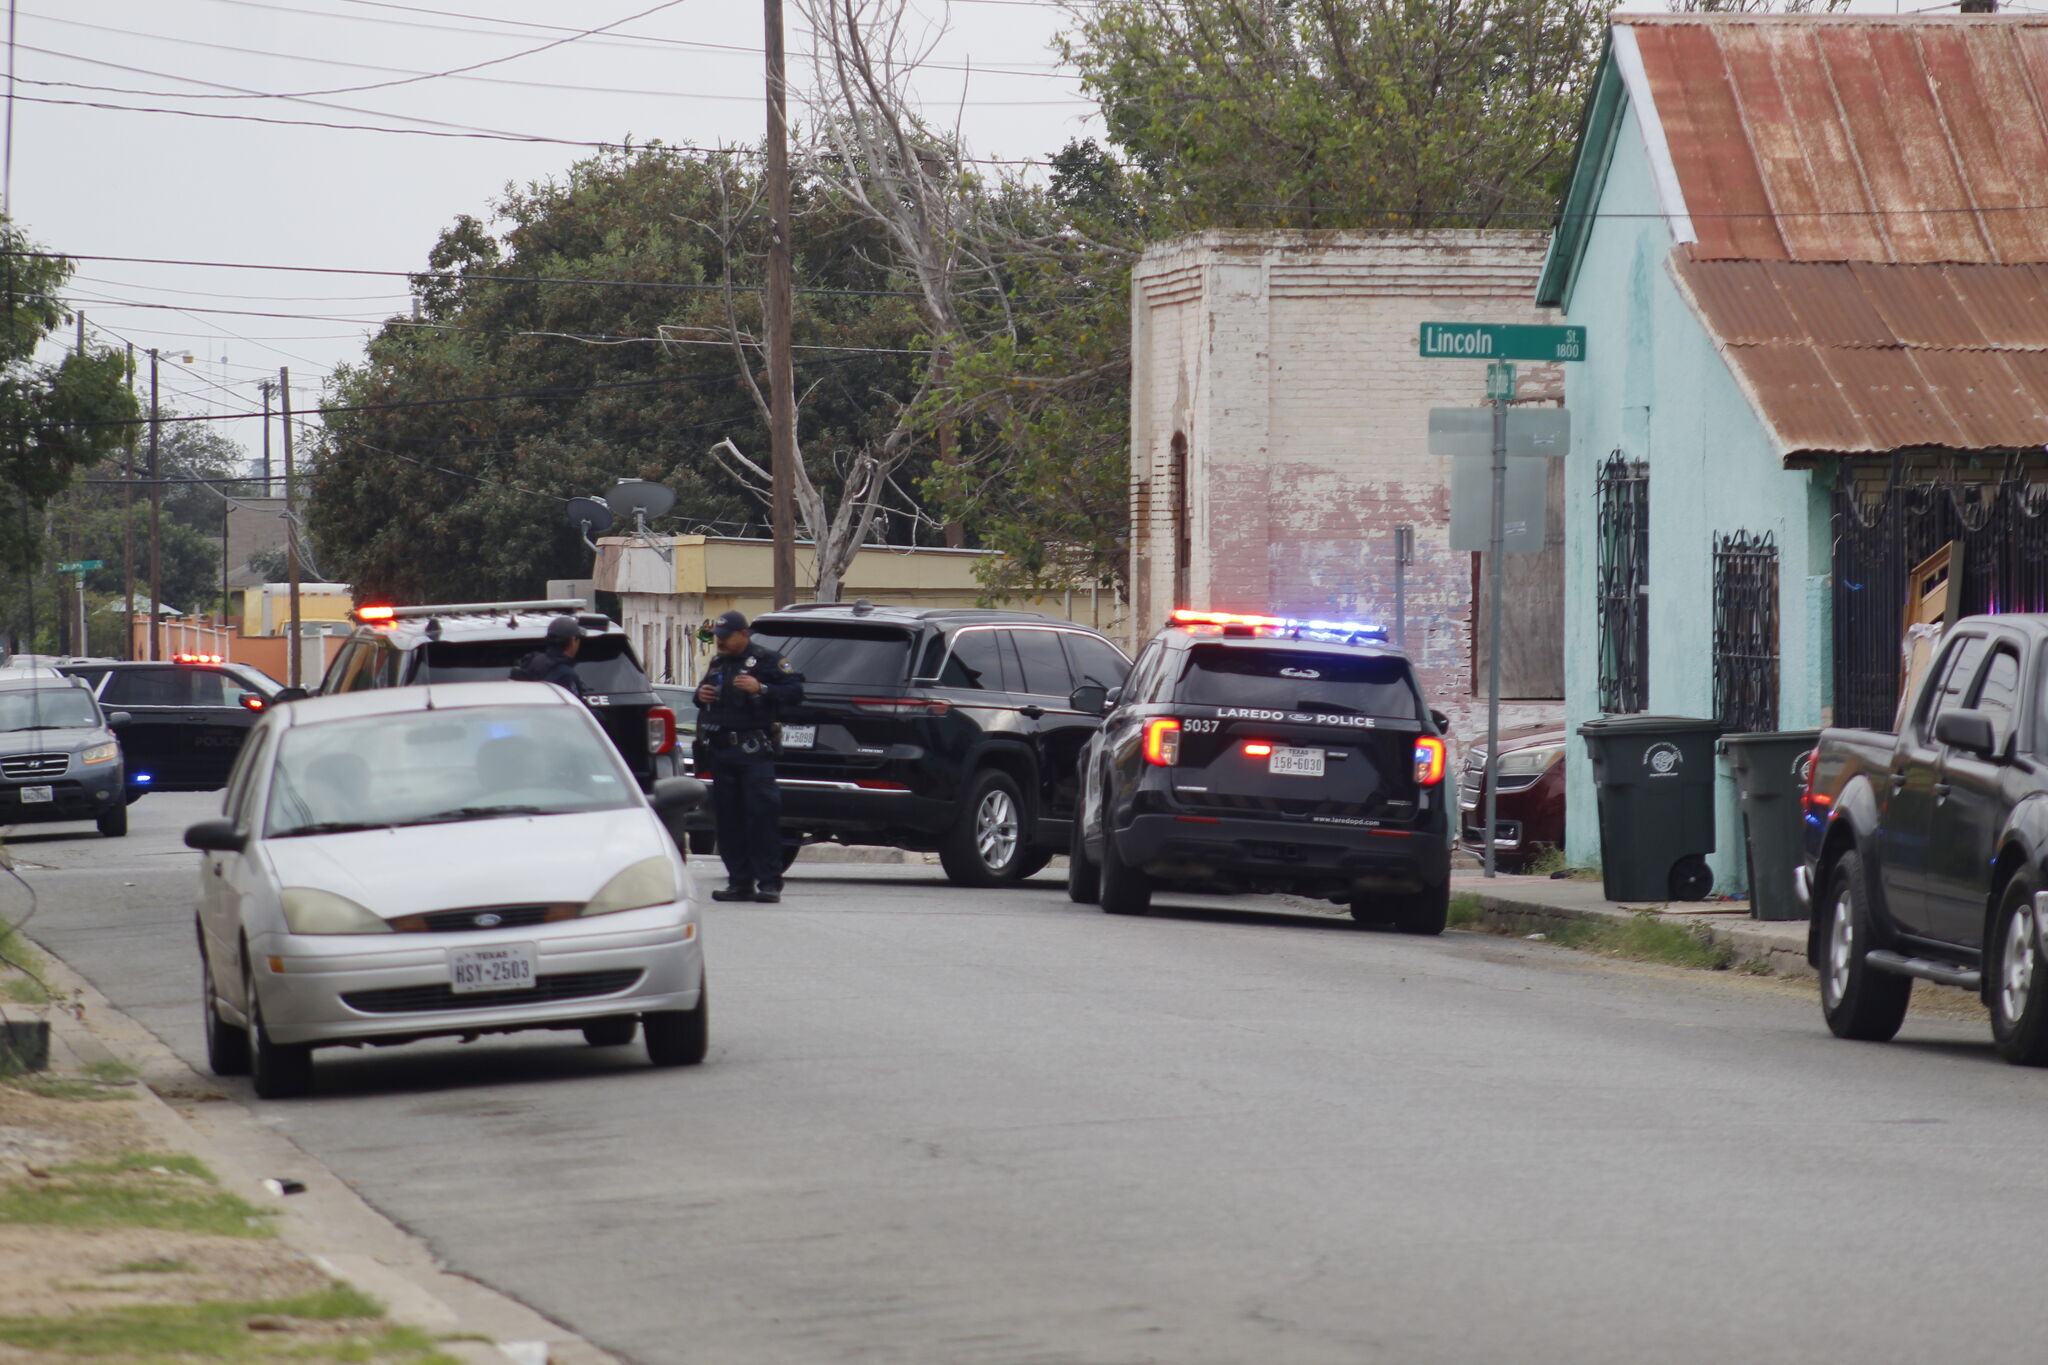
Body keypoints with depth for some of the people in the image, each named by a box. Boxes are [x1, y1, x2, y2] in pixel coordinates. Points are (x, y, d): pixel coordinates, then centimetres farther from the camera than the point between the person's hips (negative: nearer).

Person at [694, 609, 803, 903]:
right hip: (720, 751, 7)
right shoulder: (717, 664, 21)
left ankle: (769, 882, -11)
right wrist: (700, 696, 10)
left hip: (753, 750, -7)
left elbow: (794, 692, -6)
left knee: (762, 814, -12)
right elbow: (704, 695, 34)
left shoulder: (767, 660, 0)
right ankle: (740, 882, 11)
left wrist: (761, 689, -19)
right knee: (728, 818, 6)